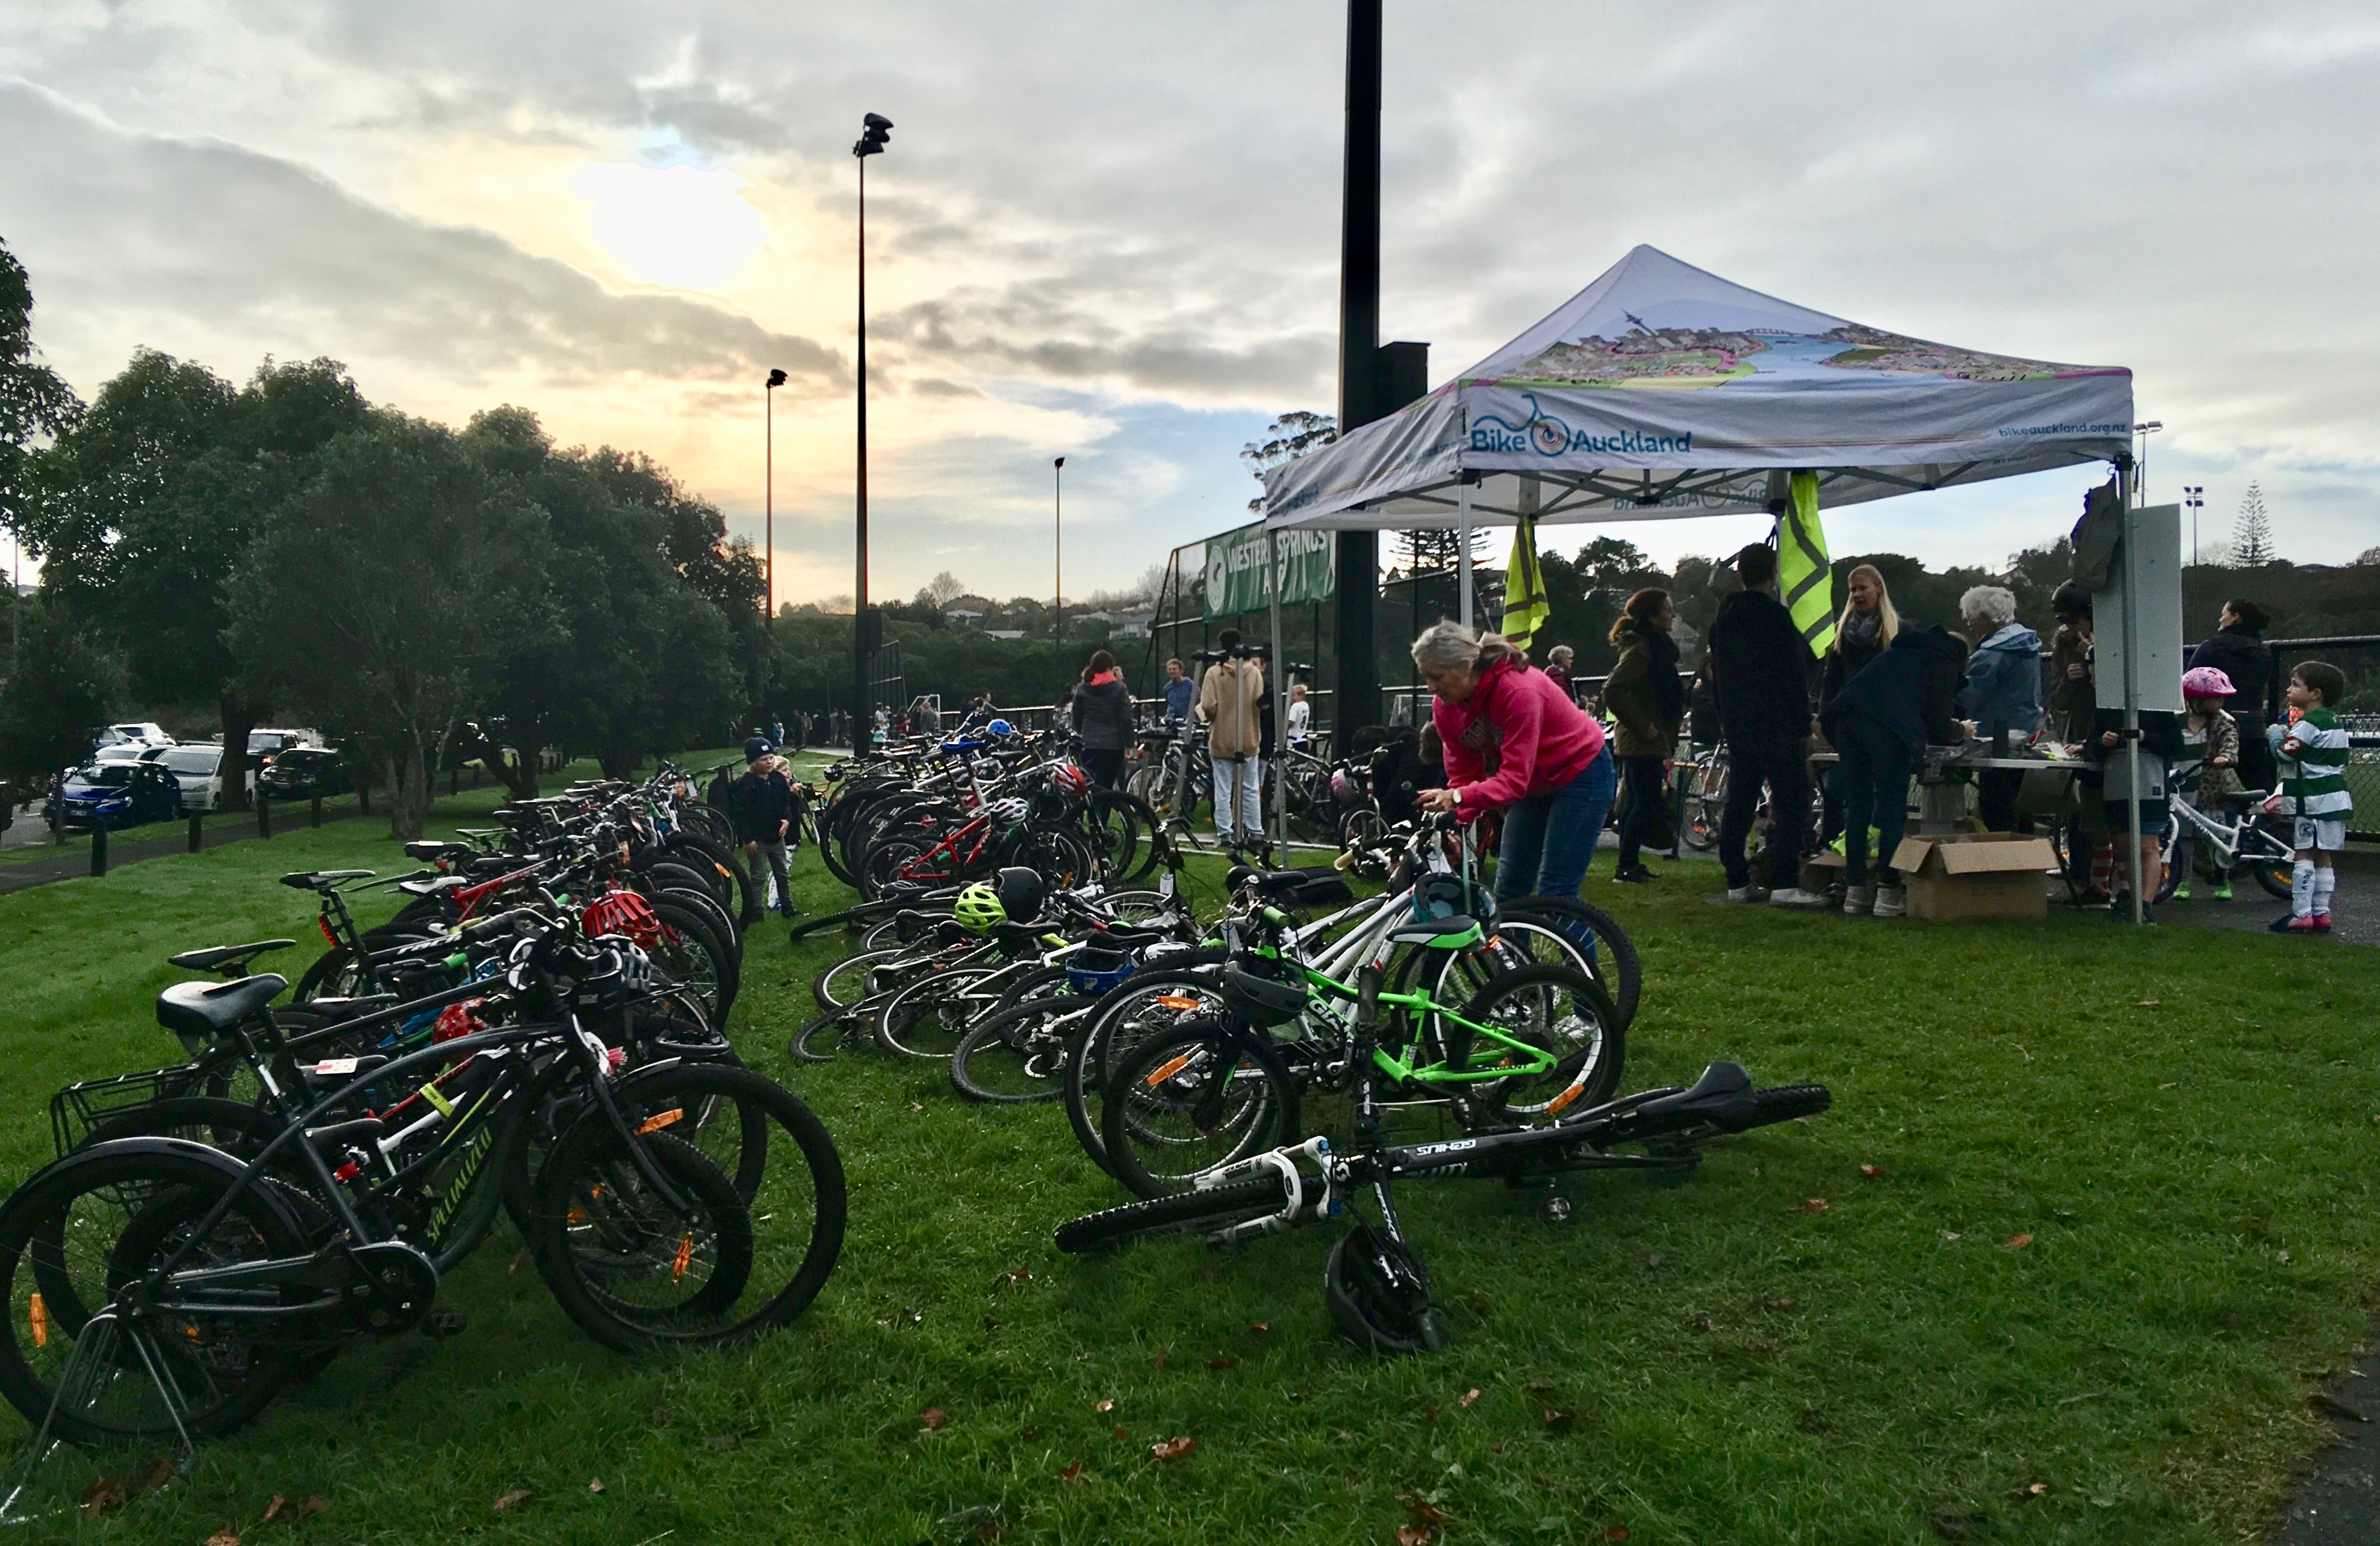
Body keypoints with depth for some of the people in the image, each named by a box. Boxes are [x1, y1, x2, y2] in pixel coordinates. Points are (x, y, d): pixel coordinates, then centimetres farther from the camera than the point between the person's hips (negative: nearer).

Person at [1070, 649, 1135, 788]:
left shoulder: (1081, 689, 6)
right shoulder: (1119, 688, -3)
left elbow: (1077, 719, 11)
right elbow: (1126, 719, -4)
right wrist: (1129, 744, 2)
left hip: (1088, 745, 2)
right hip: (1113, 745, -2)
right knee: (1107, 787, 2)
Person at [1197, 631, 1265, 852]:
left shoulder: (1214, 672, -9)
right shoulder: (1254, 672, -1)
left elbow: (1208, 706, -15)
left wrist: (1210, 717, 5)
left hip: (1222, 739, -2)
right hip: (1249, 739, 2)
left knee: (1223, 790, 3)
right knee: (1251, 789, 10)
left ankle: (1226, 834, 2)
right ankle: (1255, 833, 11)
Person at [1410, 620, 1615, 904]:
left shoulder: (1519, 690, -34)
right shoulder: (1445, 706, -12)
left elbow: (1515, 779, -36)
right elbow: (1462, 774, -12)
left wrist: (1458, 798, -48)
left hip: (1581, 773, -7)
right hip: (1534, 785, 7)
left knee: (1553, 894, -11)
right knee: (1508, 891, 5)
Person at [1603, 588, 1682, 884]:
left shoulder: (1656, 647, 16)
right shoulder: (1640, 649, -16)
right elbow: (1613, 692, -28)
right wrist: (1643, 727, -21)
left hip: (1648, 742, 10)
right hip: (1643, 743, -10)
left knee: (1637, 802, 13)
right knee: (1647, 803, -9)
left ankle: (1630, 864, 18)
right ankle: (1627, 866, -6)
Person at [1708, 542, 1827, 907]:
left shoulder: (1723, 617, 13)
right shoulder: (1775, 616, -11)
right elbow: (1795, 676, -13)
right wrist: (1802, 727, -9)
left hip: (1736, 726, 8)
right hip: (1776, 726, -8)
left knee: (1739, 801, 10)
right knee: (1791, 801, -6)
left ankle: (1737, 881, 12)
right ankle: (1785, 883, -12)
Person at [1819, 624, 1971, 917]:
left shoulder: (1902, 650, 36)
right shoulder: (1946, 662, 17)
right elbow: (1939, 725, 11)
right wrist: (1961, 732, 31)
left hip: (1845, 715, 6)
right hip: (1886, 726, -6)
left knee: (1857, 808, 11)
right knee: (1892, 810, 1)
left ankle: (1855, 891, 11)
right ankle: (1888, 892, -2)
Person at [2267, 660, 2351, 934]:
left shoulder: (2308, 724, -13)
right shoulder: (2335, 722, 17)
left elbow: (2284, 752, -17)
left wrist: (2275, 733, 3)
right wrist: (2288, 735, 14)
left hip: (2312, 801, -9)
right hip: (2336, 797, 9)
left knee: (2304, 855, -7)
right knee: (2325, 859, 10)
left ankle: (2302, 915, -9)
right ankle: (2321, 913, 12)